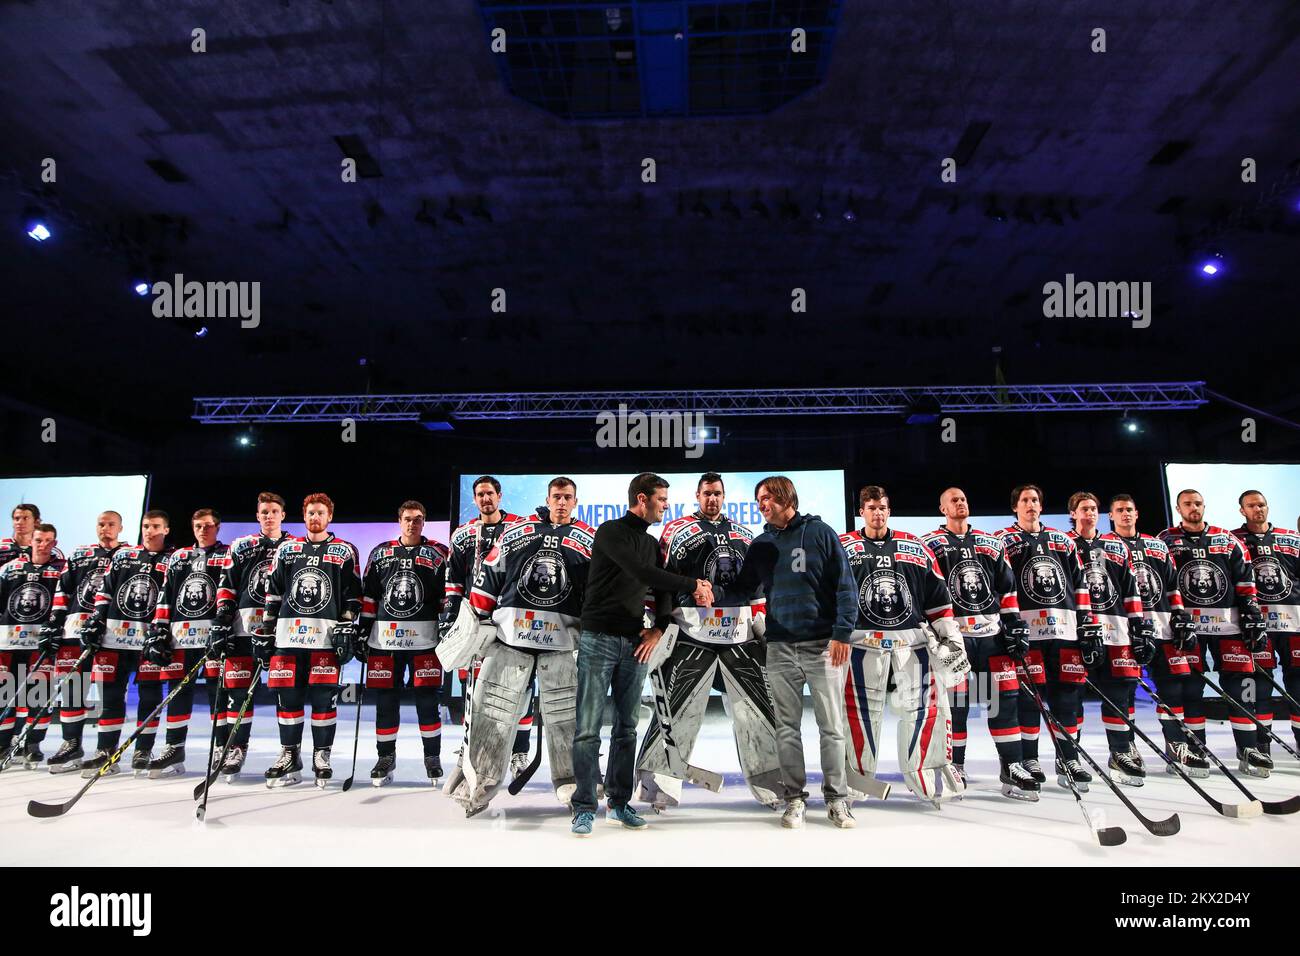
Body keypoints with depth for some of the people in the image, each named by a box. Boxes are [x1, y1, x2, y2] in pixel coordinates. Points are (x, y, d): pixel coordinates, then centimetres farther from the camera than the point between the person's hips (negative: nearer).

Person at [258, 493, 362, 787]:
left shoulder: (345, 551, 8)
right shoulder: (286, 549, 16)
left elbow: (352, 595, 4)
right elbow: (273, 593, 16)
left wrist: (347, 628, -6)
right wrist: (265, 630, 10)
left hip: (327, 636, -3)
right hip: (288, 635, 3)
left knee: (324, 697, -3)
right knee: (287, 696, 4)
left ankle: (321, 757, 10)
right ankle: (289, 757, 16)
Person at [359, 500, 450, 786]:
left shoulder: (438, 554, 3)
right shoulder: (381, 553, 10)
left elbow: (447, 596, 2)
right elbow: (368, 596, 12)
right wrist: (363, 631, 7)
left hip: (424, 639, -2)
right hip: (384, 637, 2)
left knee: (427, 699, 1)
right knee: (385, 700, 7)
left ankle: (432, 758, 14)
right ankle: (386, 758, 22)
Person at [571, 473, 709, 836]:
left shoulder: (651, 543, 15)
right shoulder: (611, 531, -9)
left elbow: (662, 591, 19)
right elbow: (642, 573, -22)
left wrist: (658, 629, 1)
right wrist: (694, 585, -17)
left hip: (635, 643, 7)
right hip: (599, 639, -7)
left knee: (626, 727, 9)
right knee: (588, 728, -3)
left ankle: (619, 804, 18)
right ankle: (584, 808, 5)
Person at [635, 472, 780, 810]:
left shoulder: (745, 535, 17)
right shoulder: (677, 531, 3)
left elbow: (757, 585, 21)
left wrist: (763, 620, 11)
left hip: (741, 636, 4)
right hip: (691, 634, -4)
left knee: (760, 707, 7)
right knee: (676, 709, -4)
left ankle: (774, 783, 19)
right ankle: (655, 784, 8)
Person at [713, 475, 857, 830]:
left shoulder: (820, 533, -2)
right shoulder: (761, 545, 11)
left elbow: (844, 586, -4)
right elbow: (741, 587, 11)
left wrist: (842, 633, -11)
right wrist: (714, 595, -8)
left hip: (823, 645, -3)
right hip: (780, 648, 4)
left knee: (831, 727, 3)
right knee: (787, 729, 8)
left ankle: (837, 800, 15)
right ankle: (794, 799, 18)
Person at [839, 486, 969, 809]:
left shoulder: (916, 547, 10)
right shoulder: (843, 547, 3)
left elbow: (938, 595, 11)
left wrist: (951, 636, 8)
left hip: (913, 639, 2)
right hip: (863, 641, -2)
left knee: (928, 705, 1)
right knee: (858, 709, 0)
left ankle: (930, 775, 18)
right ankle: (855, 777, 15)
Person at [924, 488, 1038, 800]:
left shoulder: (991, 543, 15)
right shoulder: (930, 545, 1)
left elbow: (1007, 588, 15)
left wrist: (1015, 624, 7)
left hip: (992, 632, 4)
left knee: (1005, 697, 2)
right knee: (955, 702, -1)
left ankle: (1011, 766, 11)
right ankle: (955, 767, 12)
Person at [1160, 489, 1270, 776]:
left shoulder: (1228, 540, 11)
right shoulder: (1166, 540, 4)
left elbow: (1246, 583, 10)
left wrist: (1254, 618, 3)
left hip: (1228, 622, 2)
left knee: (1240, 682, -1)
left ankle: (1248, 749, 7)